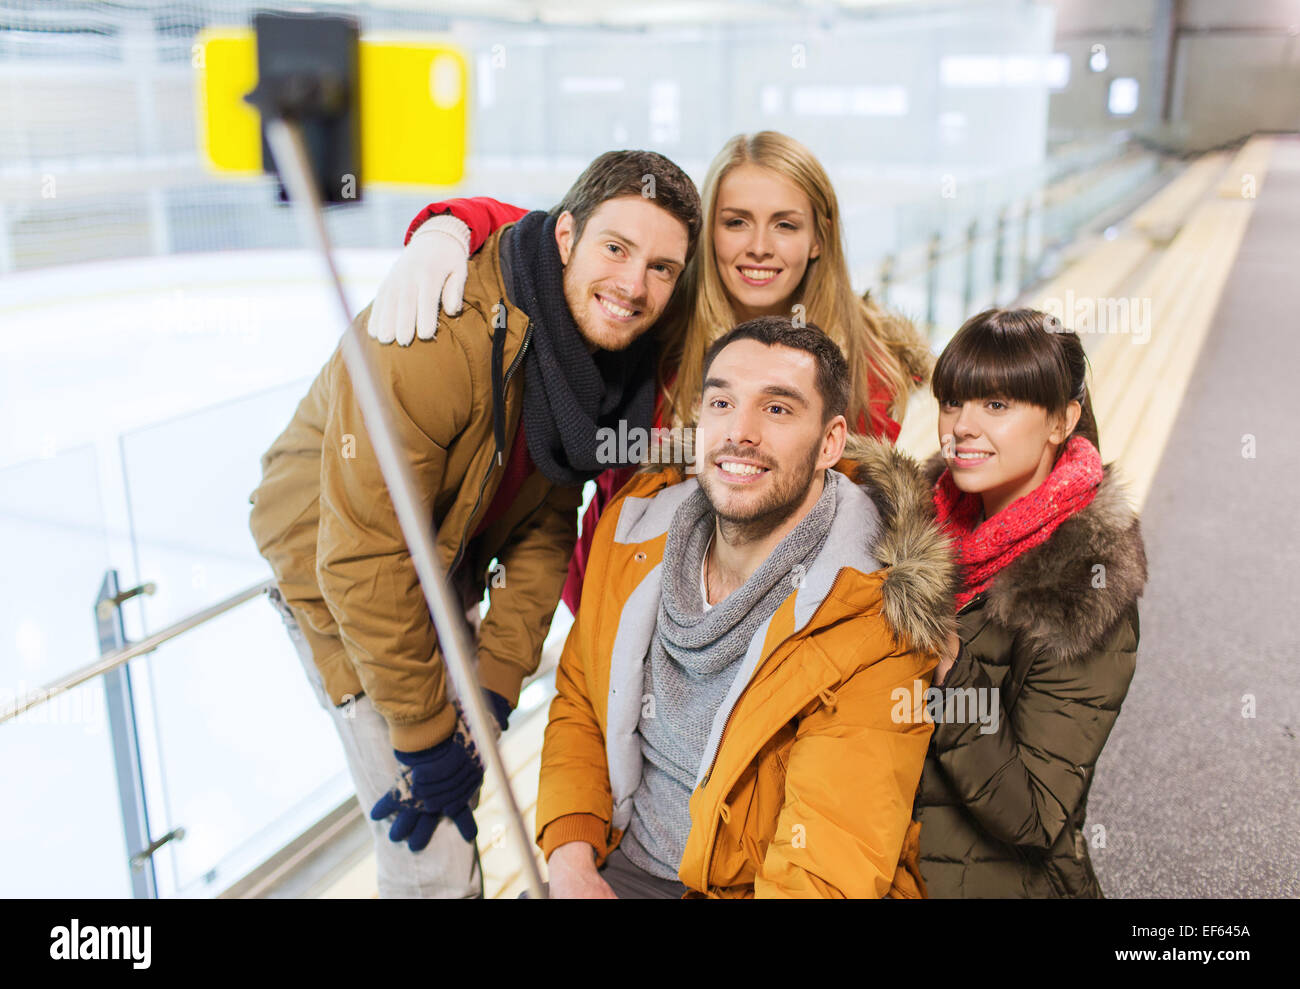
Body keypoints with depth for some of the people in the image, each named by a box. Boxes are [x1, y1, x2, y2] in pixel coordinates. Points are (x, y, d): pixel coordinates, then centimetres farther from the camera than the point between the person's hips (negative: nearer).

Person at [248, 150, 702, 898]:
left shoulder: (616, 352, -11)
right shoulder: (436, 337, -35)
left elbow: (545, 527, -5)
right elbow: (364, 558, -31)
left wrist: (495, 689, -11)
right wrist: (425, 735, -22)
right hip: (341, 573, -6)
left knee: (462, 788, 23)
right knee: (434, 860, -5)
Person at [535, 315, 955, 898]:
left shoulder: (876, 625, -20)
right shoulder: (632, 526, -3)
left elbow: (824, 876, -21)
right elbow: (576, 703, 7)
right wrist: (570, 860, -7)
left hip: (748, 883, -4)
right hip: (621, 868, 4)